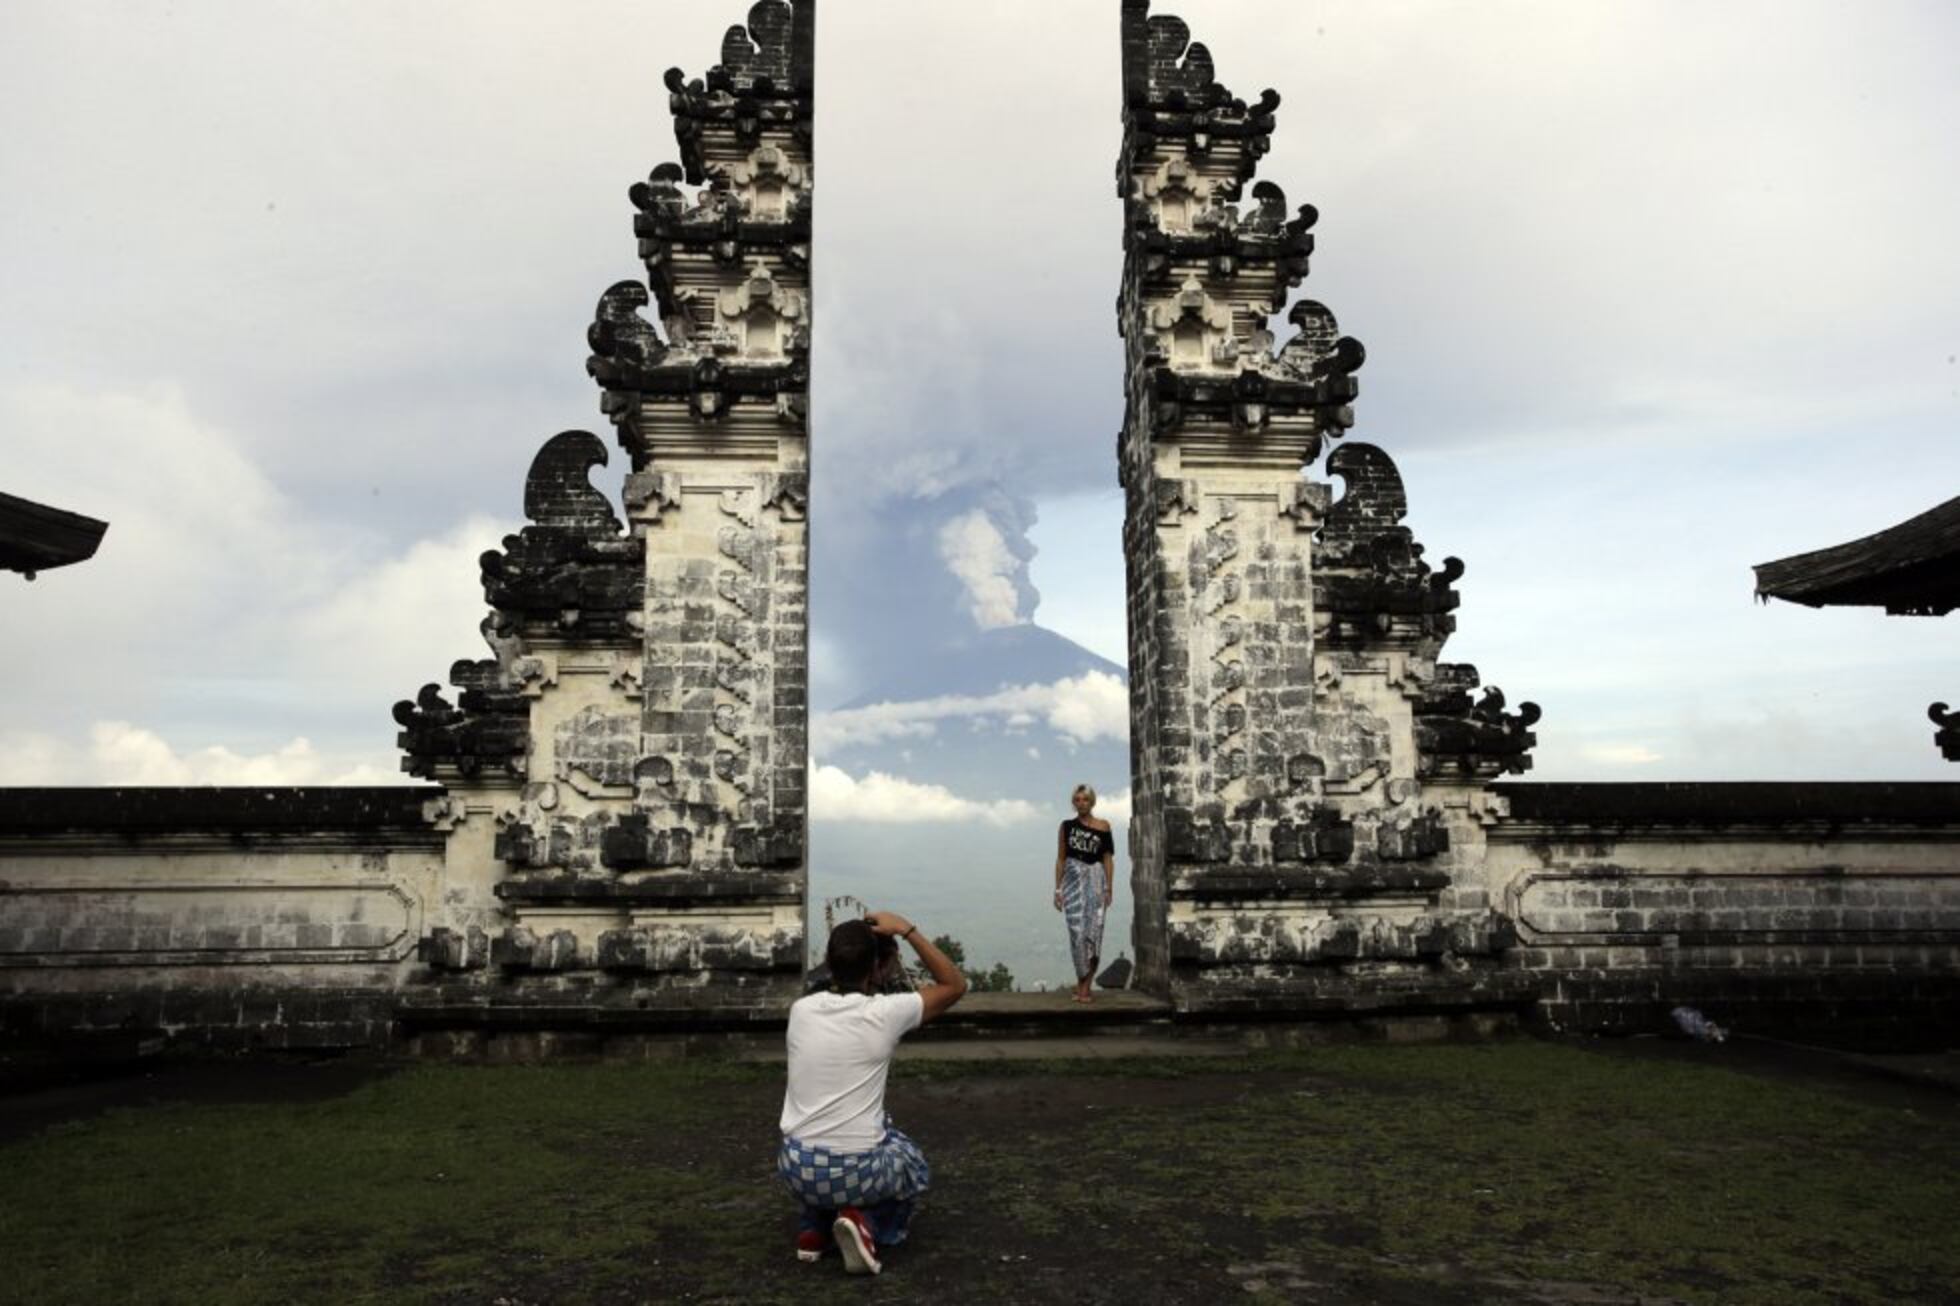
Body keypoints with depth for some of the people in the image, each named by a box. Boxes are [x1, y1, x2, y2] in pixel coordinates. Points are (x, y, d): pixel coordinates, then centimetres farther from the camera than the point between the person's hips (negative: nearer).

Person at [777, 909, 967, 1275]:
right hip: (857, 1172, -4)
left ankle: (812, 1228, 17)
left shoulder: (800, 1010, -1)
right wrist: (907, 930, 0)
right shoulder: (885, 1013, -12)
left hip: (796, 1169, 4)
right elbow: (955, 985, 3)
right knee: (914, 1167, 30)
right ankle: (866, 1221, 1)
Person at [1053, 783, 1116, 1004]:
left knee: (1093, 931, -6)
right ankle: (1081, 984, 6)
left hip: (1095, 880, 0)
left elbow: (1108, 859, 5)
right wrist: (1058, 889, 5)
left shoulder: (1103, 826, 6)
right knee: (1077, 931, -6)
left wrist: (1109, 887, -2)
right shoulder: (1066, 826, 9)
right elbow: (1060, 859, 9)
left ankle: (1085, 987, 0)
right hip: (1073, 880, 1)